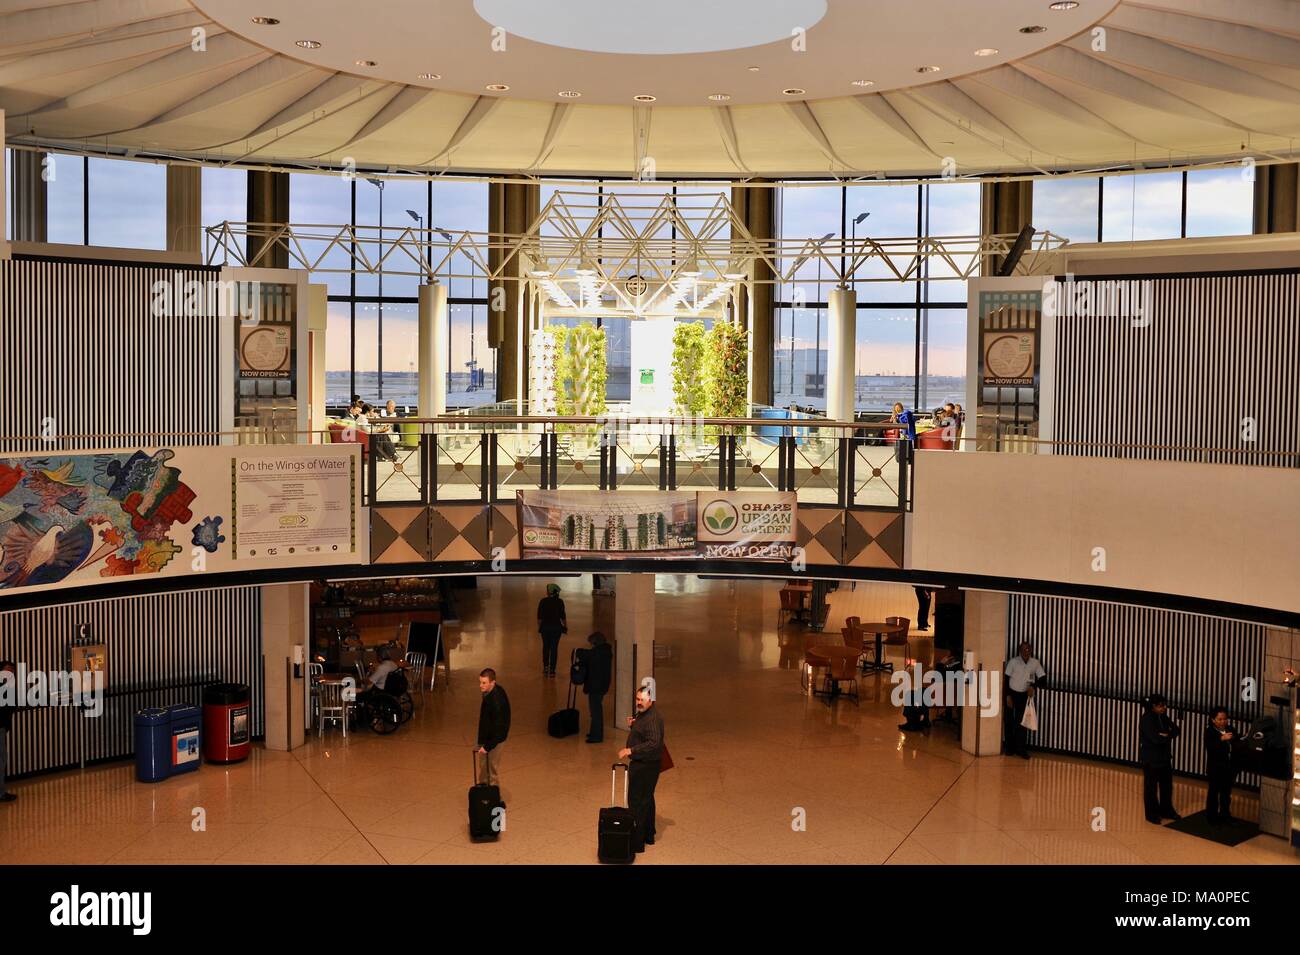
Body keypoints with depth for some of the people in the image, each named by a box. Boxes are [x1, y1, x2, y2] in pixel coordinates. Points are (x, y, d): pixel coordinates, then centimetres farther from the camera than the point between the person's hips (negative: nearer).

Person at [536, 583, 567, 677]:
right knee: (554, 648, 6)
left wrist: (539, 626, 10)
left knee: (545, 647, 17)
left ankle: (545, 667, 13)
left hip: (545, 626, 1)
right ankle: (552, 670, 6)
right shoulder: (559, 602, -7)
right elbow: (563, 616, -5)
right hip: (556, 626, -1)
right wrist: (565, 626, 9)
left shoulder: (543, 601, -6)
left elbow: (539, 616, -3)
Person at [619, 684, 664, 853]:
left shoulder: (653, 718, -23)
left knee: (637, 801, -7)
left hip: (645, 766, -11)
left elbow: (654, 743, -32)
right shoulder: (642, 713, 10)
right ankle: (648, 835, 34)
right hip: (641, 763, 11)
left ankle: (636, 843, -2)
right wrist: (632, 726, 1)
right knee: (646, 799, 20)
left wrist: (631, 750, -32)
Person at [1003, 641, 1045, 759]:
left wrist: (1032, 686, -19)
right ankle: (1010, 747, 16)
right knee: (1010, 721, 5)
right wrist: (1008, 696, -10)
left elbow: (1042, 677, -3)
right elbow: (1006, 679, -7)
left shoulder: (1035, 663, -4)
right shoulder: (1013, 662, -10)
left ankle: (1021, 749, 6)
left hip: (1024, 695, 1)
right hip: (1011, 693, -1)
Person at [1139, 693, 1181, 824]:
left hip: (1164, 757, 8)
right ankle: (1152, 814, 16)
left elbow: (1176, 729, 0)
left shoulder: (1163, 716, 5)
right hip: (1151, 759, -8)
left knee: (1167, 784, 17)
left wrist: (1166, 735, -19)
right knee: (1151, 786, 4)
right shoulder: (1146, 719, -20)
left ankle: (1166, 810, 34)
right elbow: (1155, 738, -28)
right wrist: (1169, 735, -10)